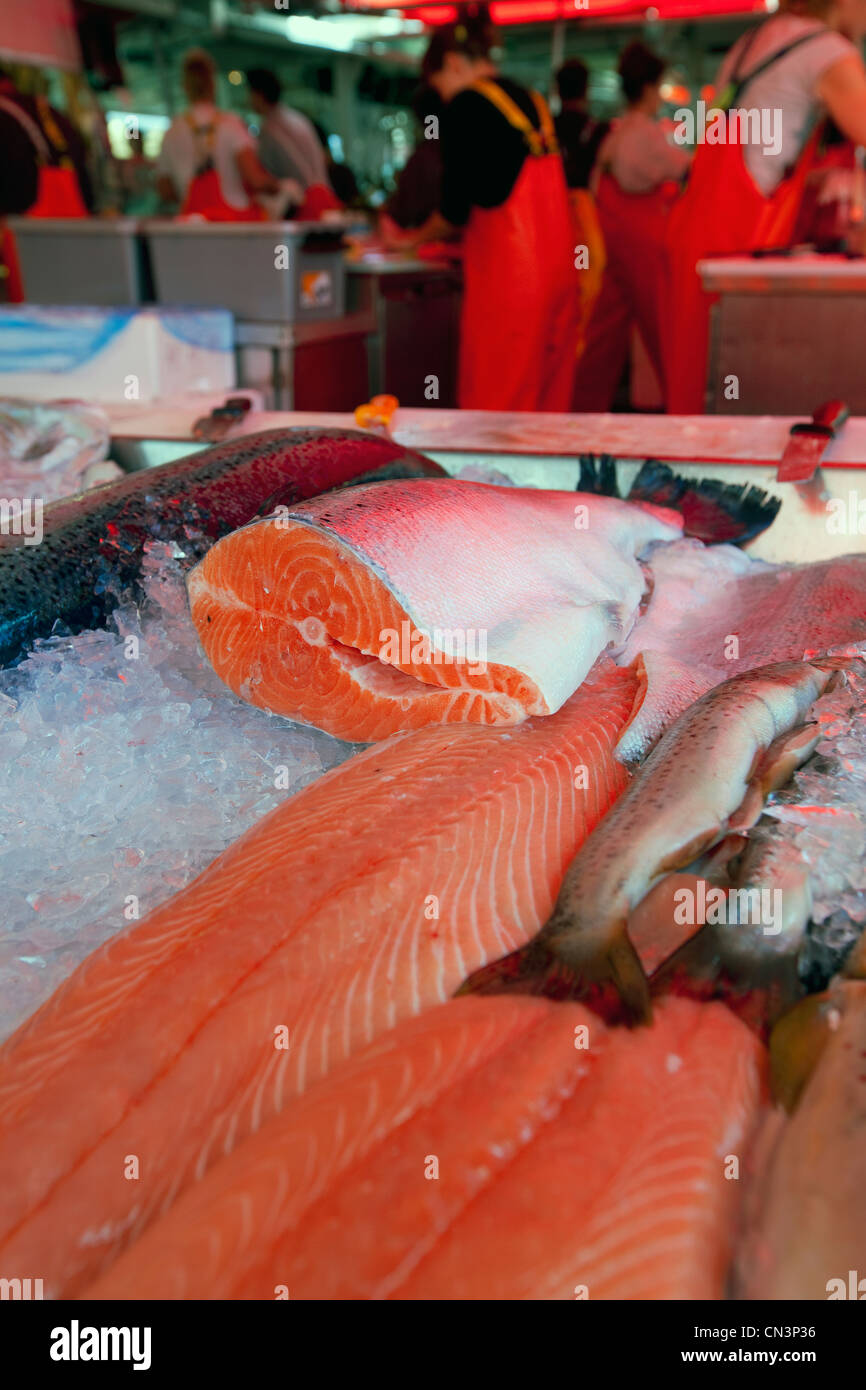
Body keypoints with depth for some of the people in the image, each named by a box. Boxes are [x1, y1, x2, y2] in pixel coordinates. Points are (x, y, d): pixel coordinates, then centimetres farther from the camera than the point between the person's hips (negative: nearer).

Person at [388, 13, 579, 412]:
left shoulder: (466, 105, -4)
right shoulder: (531, 100, 18)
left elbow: (456, 209, -6)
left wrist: (412, 240, 13)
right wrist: (464, 246, 33)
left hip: (508, 267, -8)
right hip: (555, 259, 8)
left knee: (495, 400, -2)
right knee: (546, 398, 9)